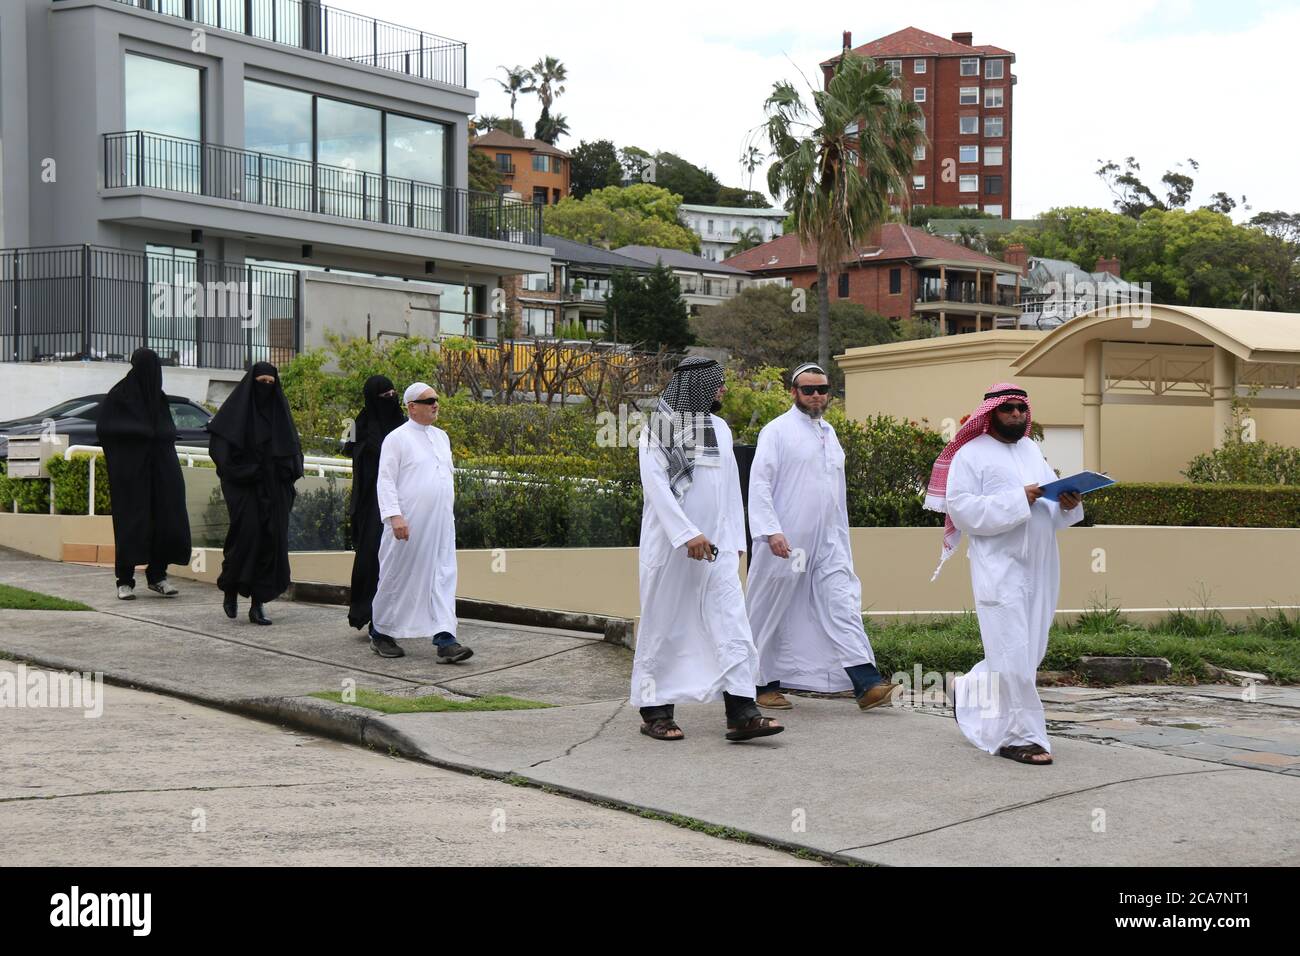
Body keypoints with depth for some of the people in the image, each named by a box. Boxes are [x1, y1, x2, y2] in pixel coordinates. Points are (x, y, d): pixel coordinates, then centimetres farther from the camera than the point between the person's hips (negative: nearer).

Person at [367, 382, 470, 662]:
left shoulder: (441, 437, 16)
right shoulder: (397, 438, -5)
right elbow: (385, 480, -11)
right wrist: (394, 515, -21)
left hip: (441, 524, 6)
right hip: (409, 524, -6)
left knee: (443, 579, -4)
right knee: (397, 578, 4)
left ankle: (445, 641, -9)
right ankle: (380, 634, 20)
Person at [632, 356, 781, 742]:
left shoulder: (720, 429, 14)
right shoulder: (658, 429, -5)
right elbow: (655, 484, -15)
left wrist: (736, 540, 13)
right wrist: (687, 534, -22)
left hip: (716, 546, 5)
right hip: (669, 545, -5)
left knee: (731, 623, -6)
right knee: (664, 624, 3)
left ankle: (741, 713, -11)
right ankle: (654, 710, 13)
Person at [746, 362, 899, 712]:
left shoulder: (828, 432, 17)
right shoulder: (777, 431, -4)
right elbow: (760, 484, -12)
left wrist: (842, 539, 19)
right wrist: (771, 531, -22)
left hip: (827, 542, 6)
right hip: (785, 542, -6)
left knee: (843, 604, -6)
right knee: (774, 614, 4)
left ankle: (866, 683, -14)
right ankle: (765, 684, 16)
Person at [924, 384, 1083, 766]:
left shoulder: (1032, 451, 19)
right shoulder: (971, 455, -3)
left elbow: (1051, 508, 19)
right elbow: (960, 508, -15)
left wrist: (1067, 505, -5)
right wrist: (1018, 500, -20)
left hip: (1039, 566, 7)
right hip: (999, 568, -7)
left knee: (1030, 651, 12)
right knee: (1012, 654, -8)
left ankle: (968, 692, 33)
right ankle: (1018, 735, 0)